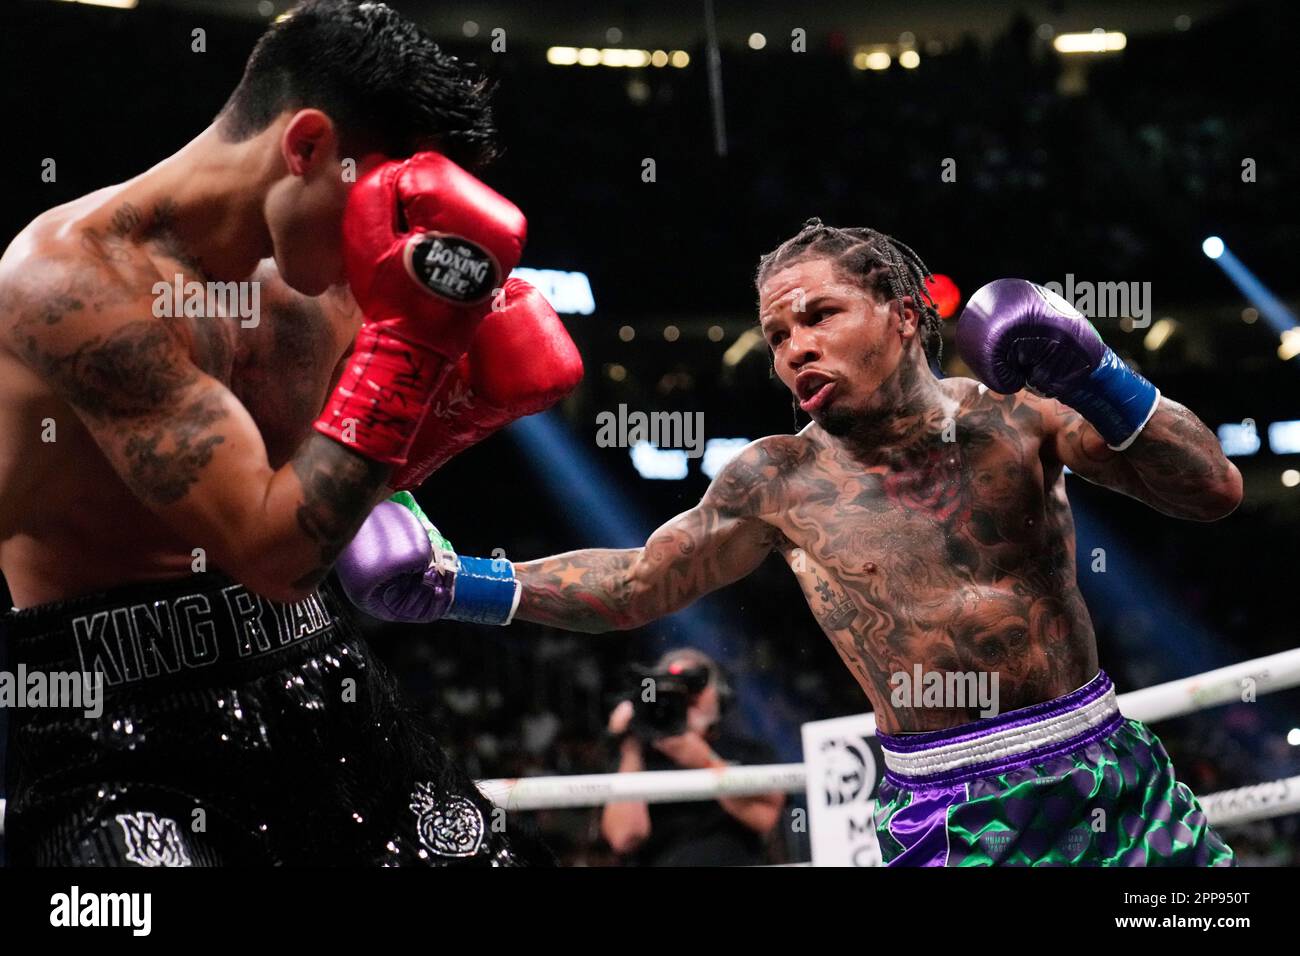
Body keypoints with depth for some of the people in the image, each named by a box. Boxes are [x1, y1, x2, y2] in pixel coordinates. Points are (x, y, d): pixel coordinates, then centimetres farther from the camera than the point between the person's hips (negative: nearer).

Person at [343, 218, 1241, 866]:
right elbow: (635, 583, 13)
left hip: (1113, 777, 1)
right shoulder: (781, 482, 0)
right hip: (956, 817, -1)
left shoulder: (1018, 409, -1)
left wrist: (1096, 382, -20)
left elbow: (1214, 491, -5)